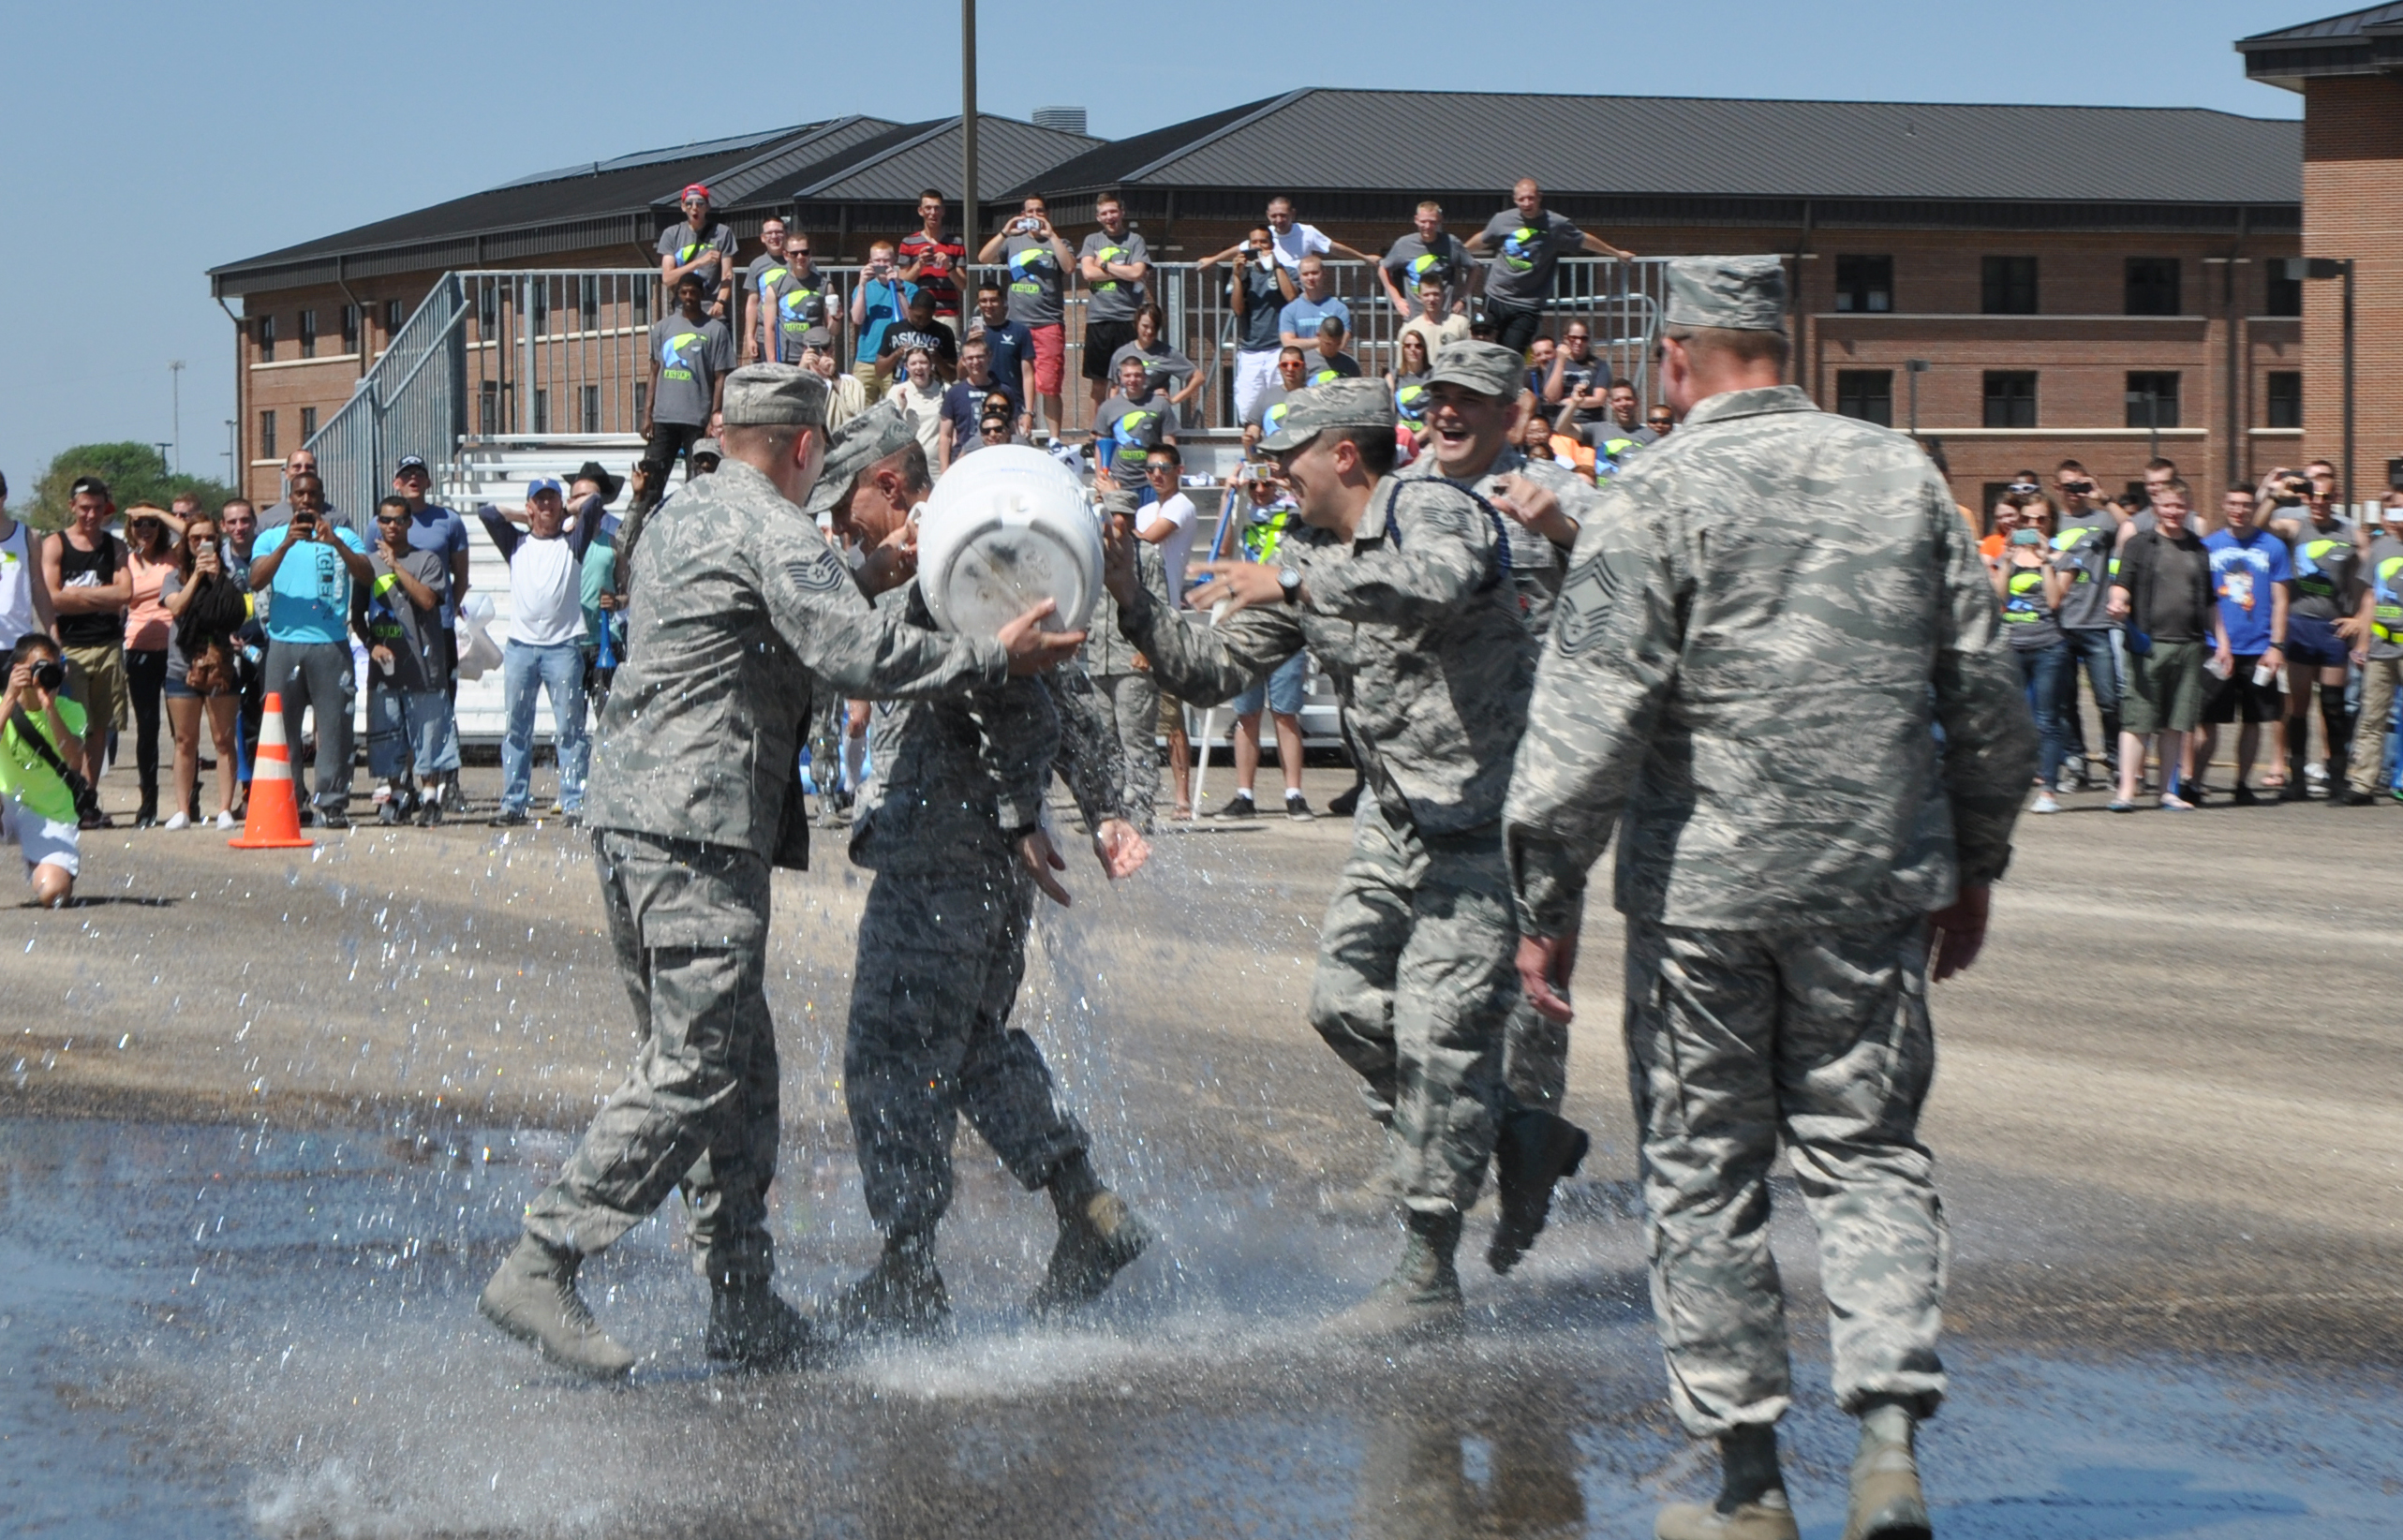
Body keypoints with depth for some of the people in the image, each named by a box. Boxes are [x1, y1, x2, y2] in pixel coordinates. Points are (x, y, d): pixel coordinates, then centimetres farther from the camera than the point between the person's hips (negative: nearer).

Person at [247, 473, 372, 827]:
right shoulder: (272, 538, 15)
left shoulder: (343, 537, 13)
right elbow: (256, 581, -2)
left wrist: (336, 544, -16)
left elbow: (367, 578, -2)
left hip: (331, 644, -1)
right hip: (284, 642, 1)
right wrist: (286, 544, -15)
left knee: (334, 726, -5)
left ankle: (331, 803, -3)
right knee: (281, 725, -2)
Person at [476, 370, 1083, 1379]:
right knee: (694, 1071, -11)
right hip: (698, 829, -10)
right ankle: (539, 1267, -17)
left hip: (627, 809, 10)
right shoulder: (771, 531, -8)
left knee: (739, 1069, 11)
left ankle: (745, 1313, 10)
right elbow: (857, 654, -18)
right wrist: (996, 657, -9)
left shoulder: (687, 520, 22)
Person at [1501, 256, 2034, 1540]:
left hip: (1703, 890, -3)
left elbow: (1586, 723, -13)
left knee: (1704, 1178, 7)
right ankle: (1891, 1427, -6)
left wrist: (1545, 906, -7)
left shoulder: (1658, 498, -9)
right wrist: (1972, 866, 22)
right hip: (1876, 888, 3)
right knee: (1868, 1153, 11)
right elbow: (1986, 696, 11)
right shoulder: (1902, 476, 6)